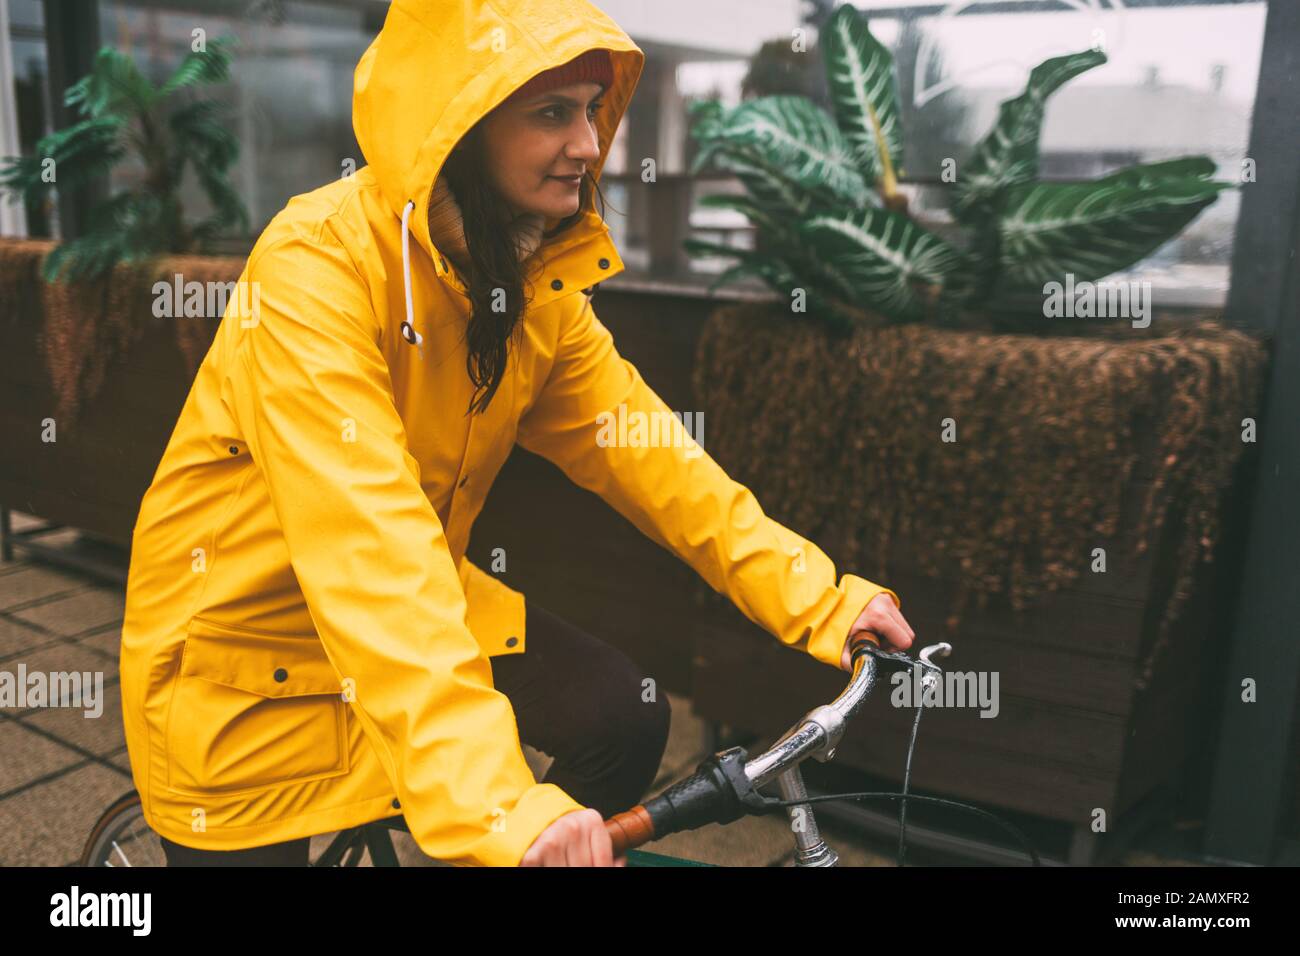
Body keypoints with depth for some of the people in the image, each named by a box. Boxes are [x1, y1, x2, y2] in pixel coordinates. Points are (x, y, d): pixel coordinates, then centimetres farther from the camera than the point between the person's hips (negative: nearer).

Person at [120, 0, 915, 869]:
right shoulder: (318, 265, -29)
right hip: (243, 642, -5)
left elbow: (632, 441, -5)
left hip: (412, 606, 5)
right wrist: (497, 806, -46)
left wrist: (815, 598, -13)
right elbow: (367, 542, -39)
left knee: (621, 720, -9)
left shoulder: (536, 277, -6)